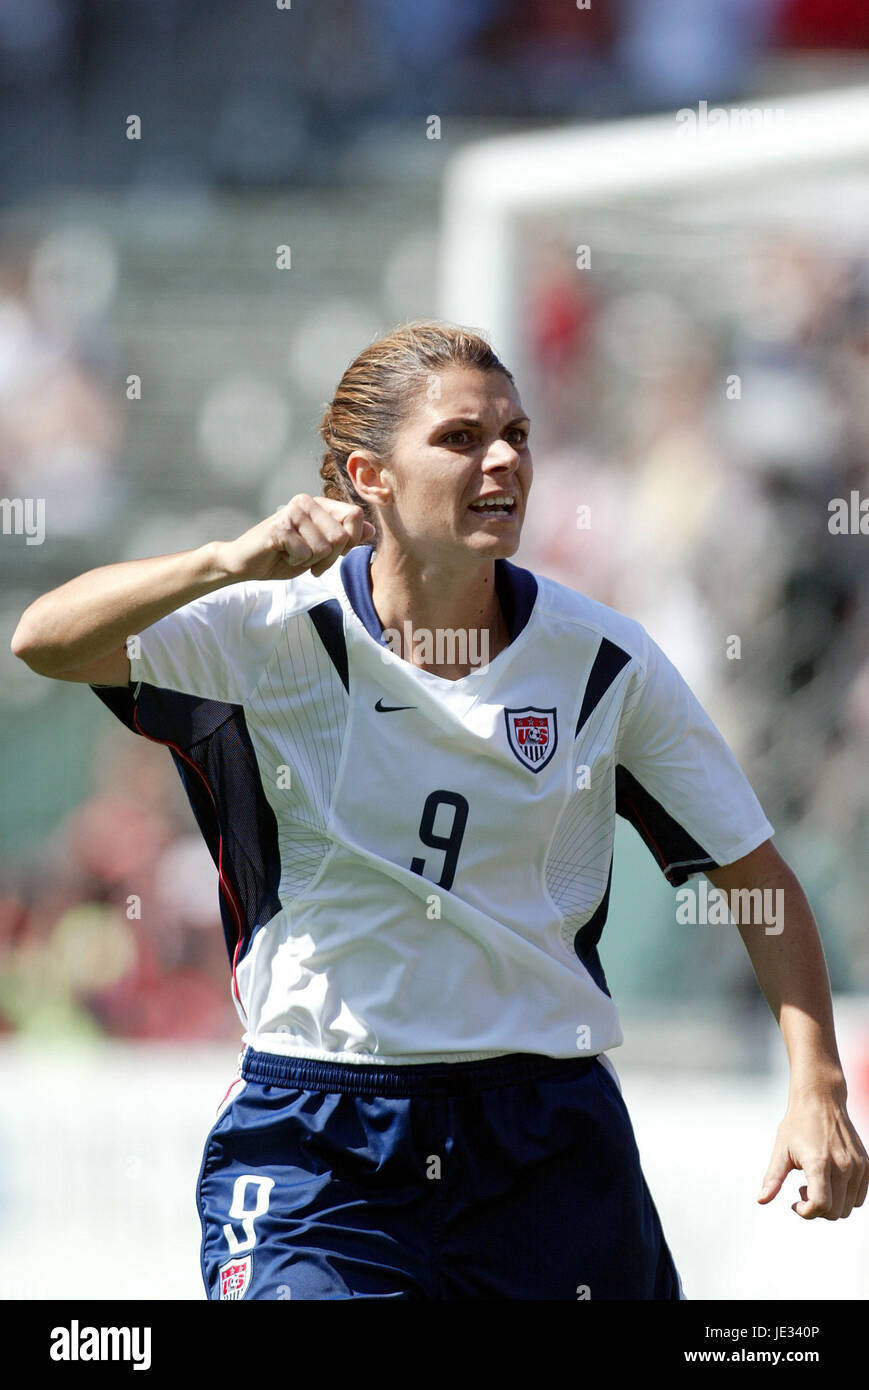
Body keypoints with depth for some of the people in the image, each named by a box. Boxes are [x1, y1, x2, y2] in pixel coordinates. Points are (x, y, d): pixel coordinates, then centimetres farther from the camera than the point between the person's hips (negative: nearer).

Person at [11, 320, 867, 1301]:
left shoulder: (604, 660, 0)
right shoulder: (276, 632, -5)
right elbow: (47, 641, -18)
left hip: (547, 1144, 2)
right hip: (309, 1140, -2)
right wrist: (234, 560, -34)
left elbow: (754, 872, 6)